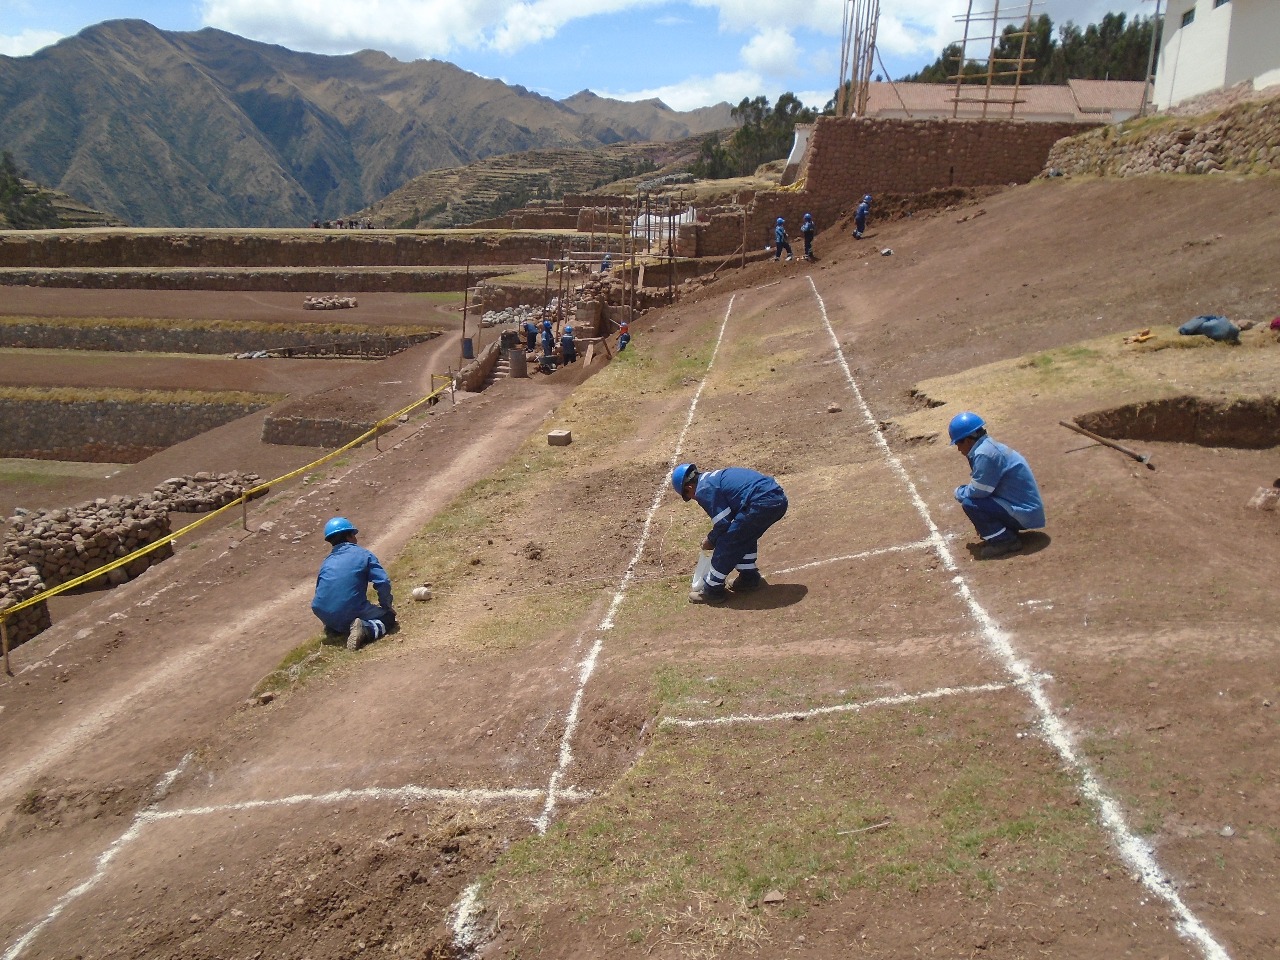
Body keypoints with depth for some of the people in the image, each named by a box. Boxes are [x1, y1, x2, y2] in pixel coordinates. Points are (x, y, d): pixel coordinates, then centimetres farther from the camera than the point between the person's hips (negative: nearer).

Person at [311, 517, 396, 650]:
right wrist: (386, 605, 9)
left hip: (325, 616, 7)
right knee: (389, 616, 10)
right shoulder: (363, 555, 1)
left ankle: (335, 628, 11)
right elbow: (383, 583, -7)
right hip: (351, 613, -6)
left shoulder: (327, 561, 16)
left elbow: (320, 590, 21)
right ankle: (366, 629, -16)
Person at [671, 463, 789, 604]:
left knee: (726, 543, 3)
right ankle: (749, 578, 36)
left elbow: (723, 523, -3)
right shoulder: (715, 476, 28)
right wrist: (715, 538, 33)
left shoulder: (704, 490, -1)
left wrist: (711, 540, 15)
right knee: (744, 536, 30)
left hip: (761, 504, -10)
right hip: (779, 498, 10)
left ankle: (712, 590, 12)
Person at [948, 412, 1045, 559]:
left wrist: (958, 492, 1)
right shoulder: (990, 446, 9)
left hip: (1025, 514, -10)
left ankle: (1006, 541, -8)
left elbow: (977, 491, -17)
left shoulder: (983, 454, -21)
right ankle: (1008, 532, 12)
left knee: (969, 503, -17)